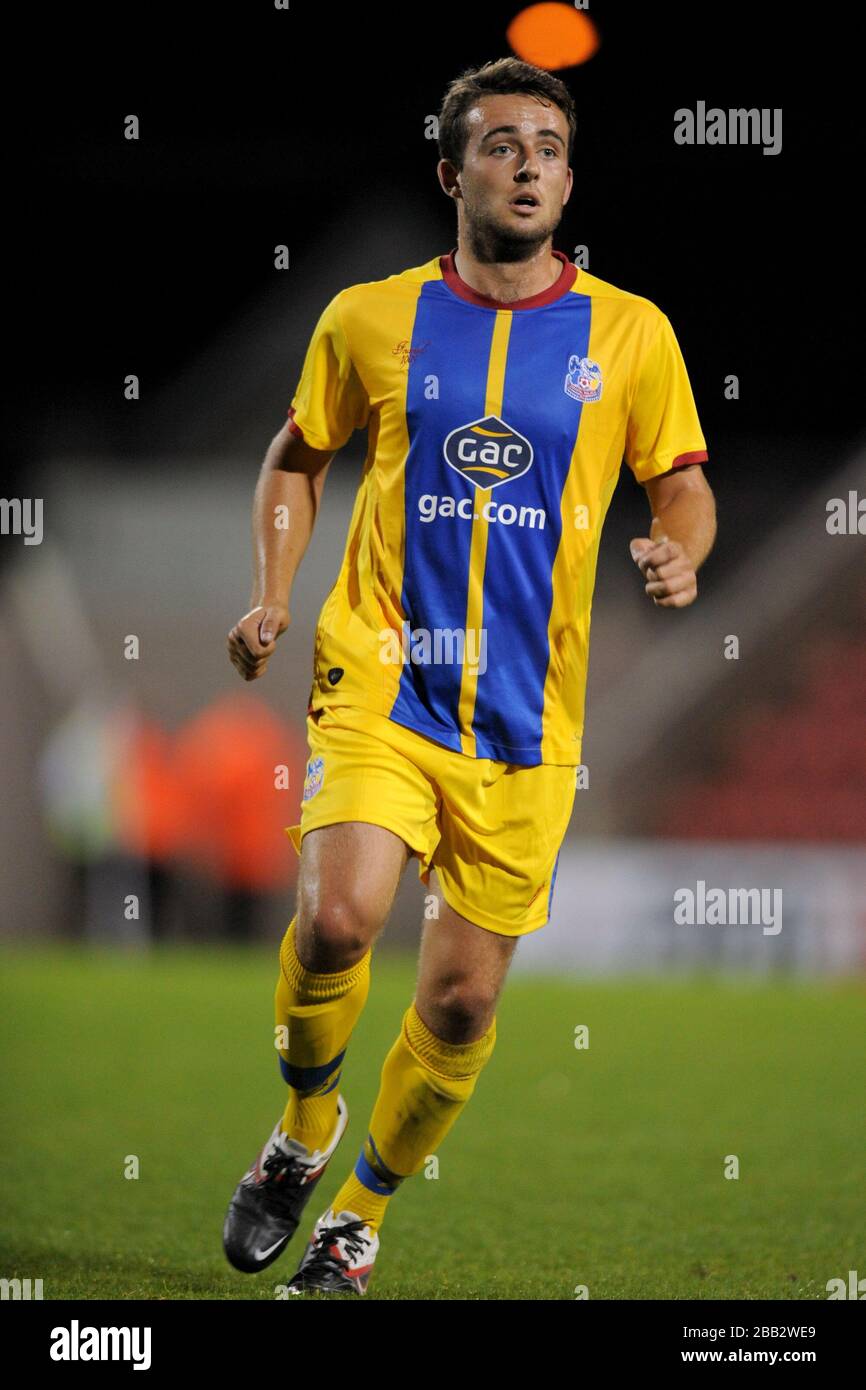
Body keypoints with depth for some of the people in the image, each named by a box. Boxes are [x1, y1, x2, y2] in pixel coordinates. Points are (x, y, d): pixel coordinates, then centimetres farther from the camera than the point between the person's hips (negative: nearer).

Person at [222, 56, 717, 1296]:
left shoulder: (629, 334, 4)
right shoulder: (370, 319, 5)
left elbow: (685, 484, 11)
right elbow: (299, 456, 18)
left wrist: (680, 553, -12)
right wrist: (271, 595, 5)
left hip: (528, 716, 1)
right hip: (379, 678, -1)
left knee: (464, 998, 3)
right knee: (338, 915, -25)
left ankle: (361, 1215, 27)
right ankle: (304, 1132, 4)